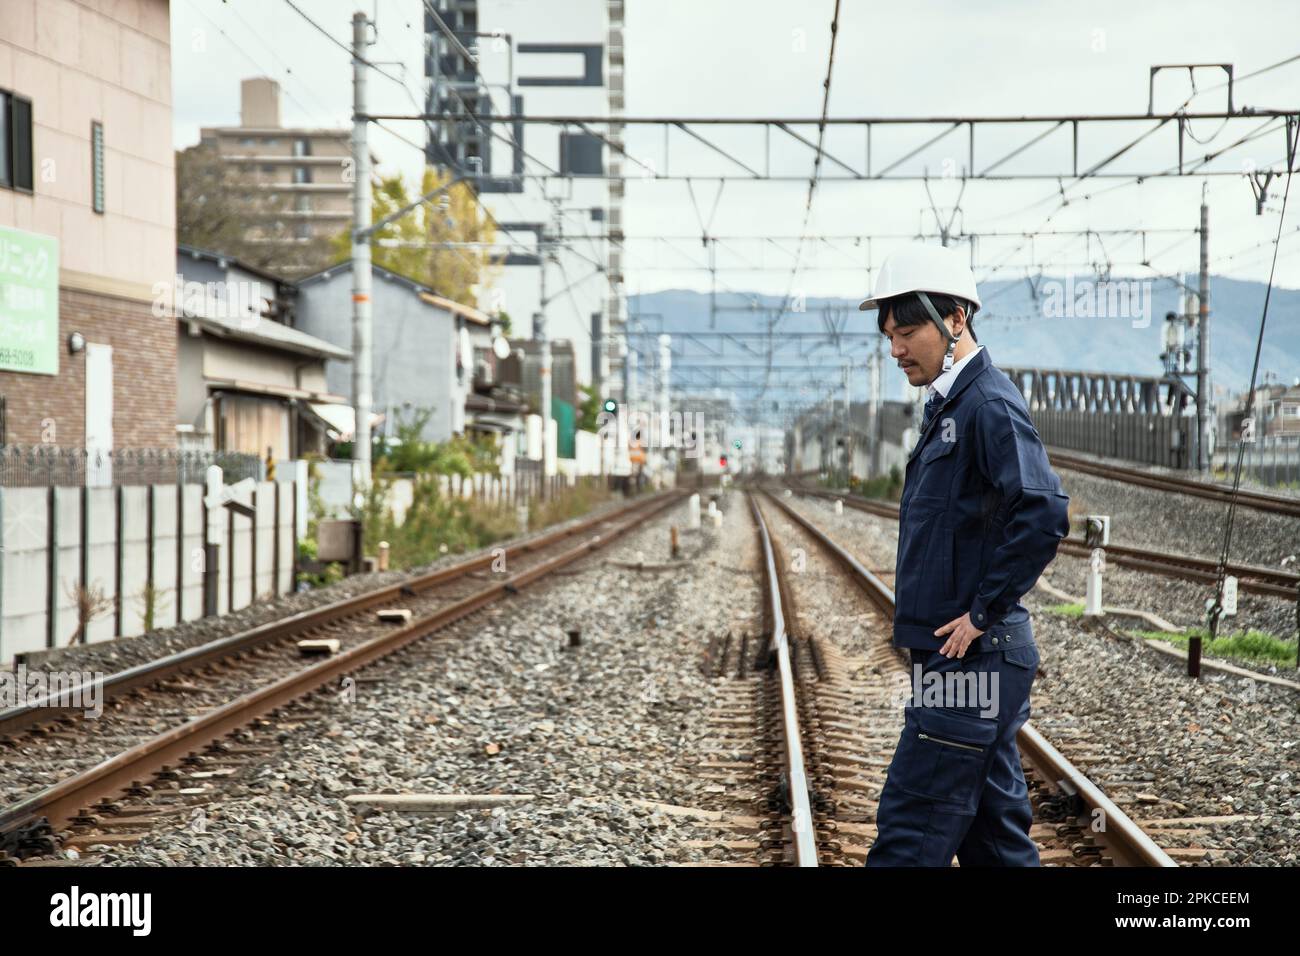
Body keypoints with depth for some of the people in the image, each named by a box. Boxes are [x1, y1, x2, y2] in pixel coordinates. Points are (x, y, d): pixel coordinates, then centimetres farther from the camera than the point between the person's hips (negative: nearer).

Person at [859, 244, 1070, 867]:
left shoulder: (990, 405, -15)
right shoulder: (947, 406, 16)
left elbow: (1044, 514, -27)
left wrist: (981, 614, -20)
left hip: (970, 660, -10)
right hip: (967, 659, 10)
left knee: (910, 833, -6)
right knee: (993, 829, 15)